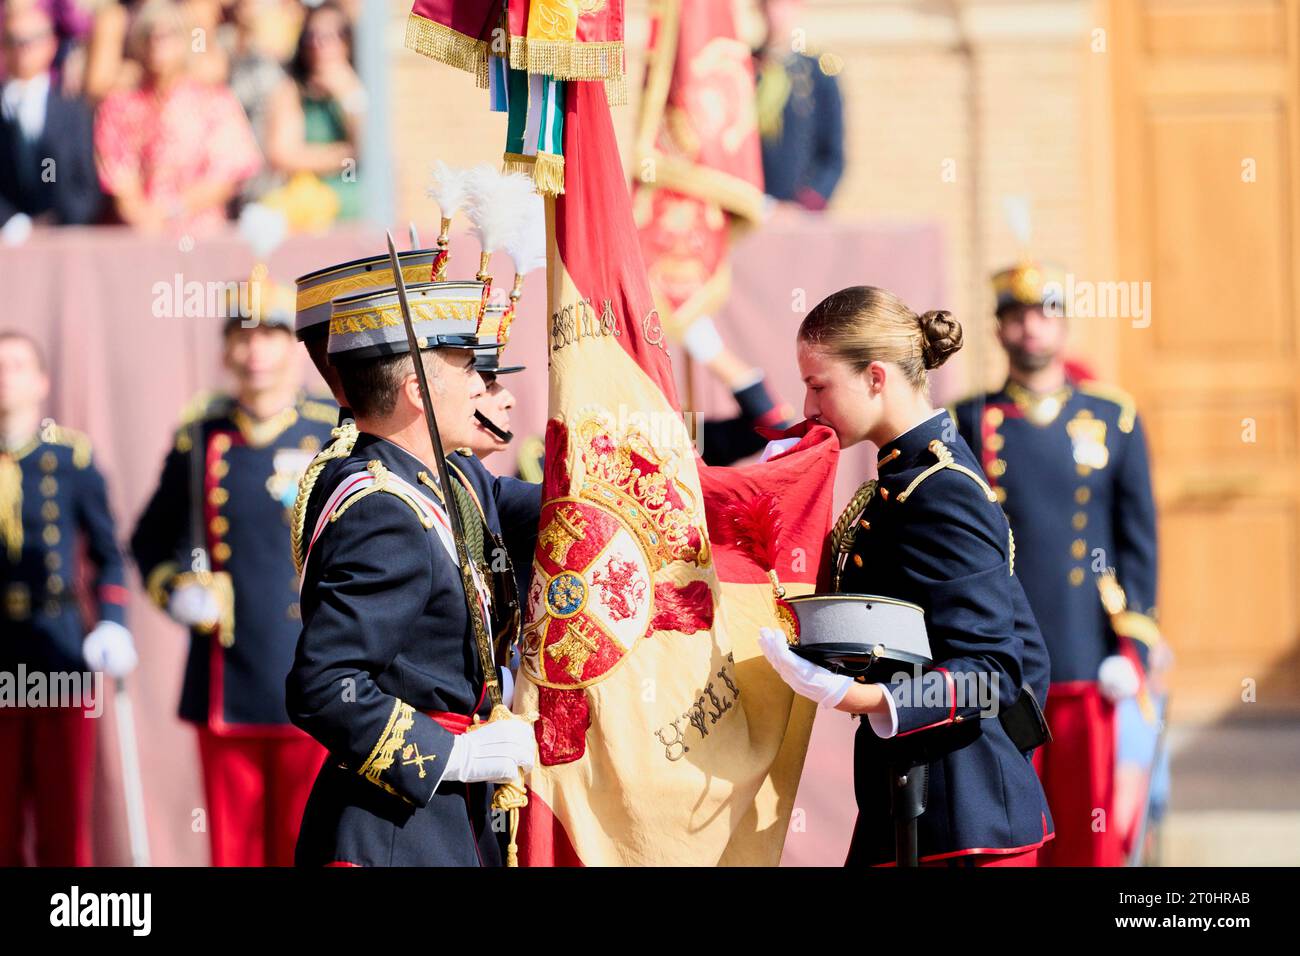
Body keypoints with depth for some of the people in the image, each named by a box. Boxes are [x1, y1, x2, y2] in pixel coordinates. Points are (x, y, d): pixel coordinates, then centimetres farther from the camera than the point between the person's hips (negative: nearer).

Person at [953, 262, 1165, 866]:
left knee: (1089, 837, 2)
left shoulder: (1115, 421, 8)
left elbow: (1139, 543, 8)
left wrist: (1134, 646, 0)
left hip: (1088, 667, 1)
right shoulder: (968, 425, 6)